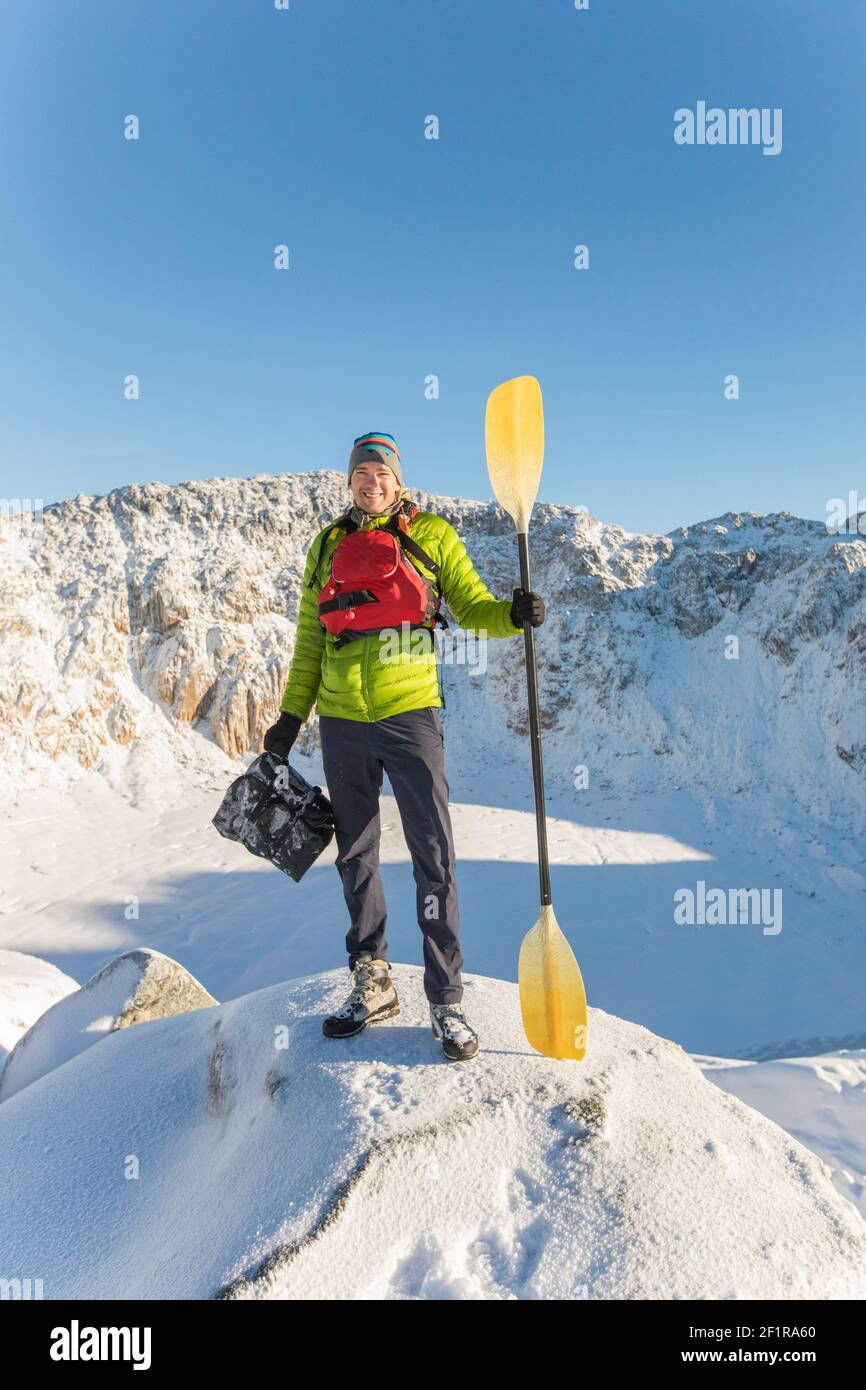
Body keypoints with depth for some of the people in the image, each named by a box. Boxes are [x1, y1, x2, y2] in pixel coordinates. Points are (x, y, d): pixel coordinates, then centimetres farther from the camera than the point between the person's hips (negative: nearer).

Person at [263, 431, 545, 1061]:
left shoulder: (430, 533, 5)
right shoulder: (329, 544, 13)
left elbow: (471, 606, 5)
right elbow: (310, 638, 16)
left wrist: (514, 613, -17)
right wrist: (290, 716, 13)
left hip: (409, 713, -3)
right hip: (342, 720, 4)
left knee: (434, 854, -5)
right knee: (355, 852, 11)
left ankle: (447, 1001, 7)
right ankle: (372, 984, 26)